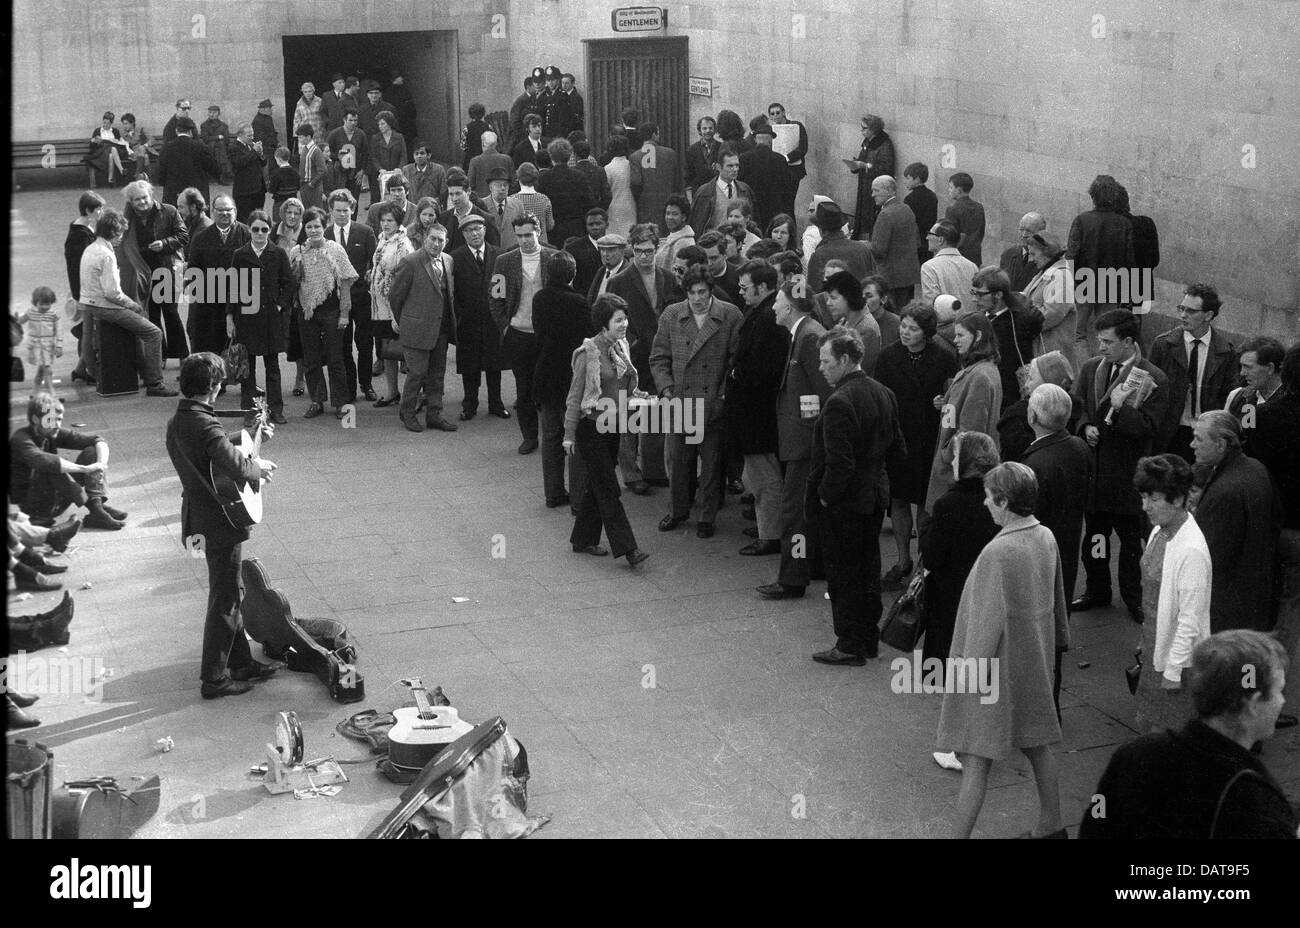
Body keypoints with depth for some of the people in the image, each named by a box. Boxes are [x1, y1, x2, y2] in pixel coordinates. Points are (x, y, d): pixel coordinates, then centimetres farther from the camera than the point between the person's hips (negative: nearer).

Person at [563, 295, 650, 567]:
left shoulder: (620, 347, 6)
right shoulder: (589, 353, -16)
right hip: (590, 429, -7)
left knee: (597, 487, 14)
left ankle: (584, 540, 25)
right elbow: (575, 396, -13)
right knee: (608, 489, -7)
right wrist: (569, 435, -12)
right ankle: (626, 548, -8)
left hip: (612, 427, 7)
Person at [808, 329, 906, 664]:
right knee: (868, 570, 18)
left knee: (843, 574, 3)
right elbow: (898, 450, 10)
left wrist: (825, 495, -13)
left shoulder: (840, 403, -23)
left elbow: (839, 463, -26)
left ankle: (850, 646, 11)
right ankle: (869, 639, 28)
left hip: (842, 502, -8)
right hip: (875, 496, 8)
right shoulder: (884, 394, 4)